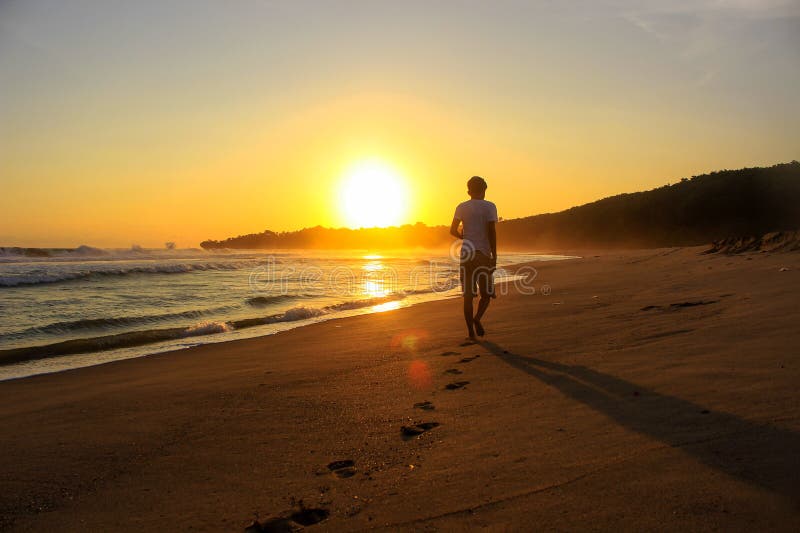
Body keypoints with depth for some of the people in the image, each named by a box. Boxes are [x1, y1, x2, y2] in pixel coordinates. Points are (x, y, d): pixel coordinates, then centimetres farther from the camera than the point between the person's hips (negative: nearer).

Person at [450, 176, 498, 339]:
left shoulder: (461, 207, 7)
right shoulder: (489, 207, -1)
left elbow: (453, 230, 1)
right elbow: (491, 232, -9)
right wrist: (494, 256, -6)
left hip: (466, 254, 3)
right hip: (483, 254, -2)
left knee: (468, 294, 5)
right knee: (487, 293, 10)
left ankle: (471, 331, 3)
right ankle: (477, 318, -15)